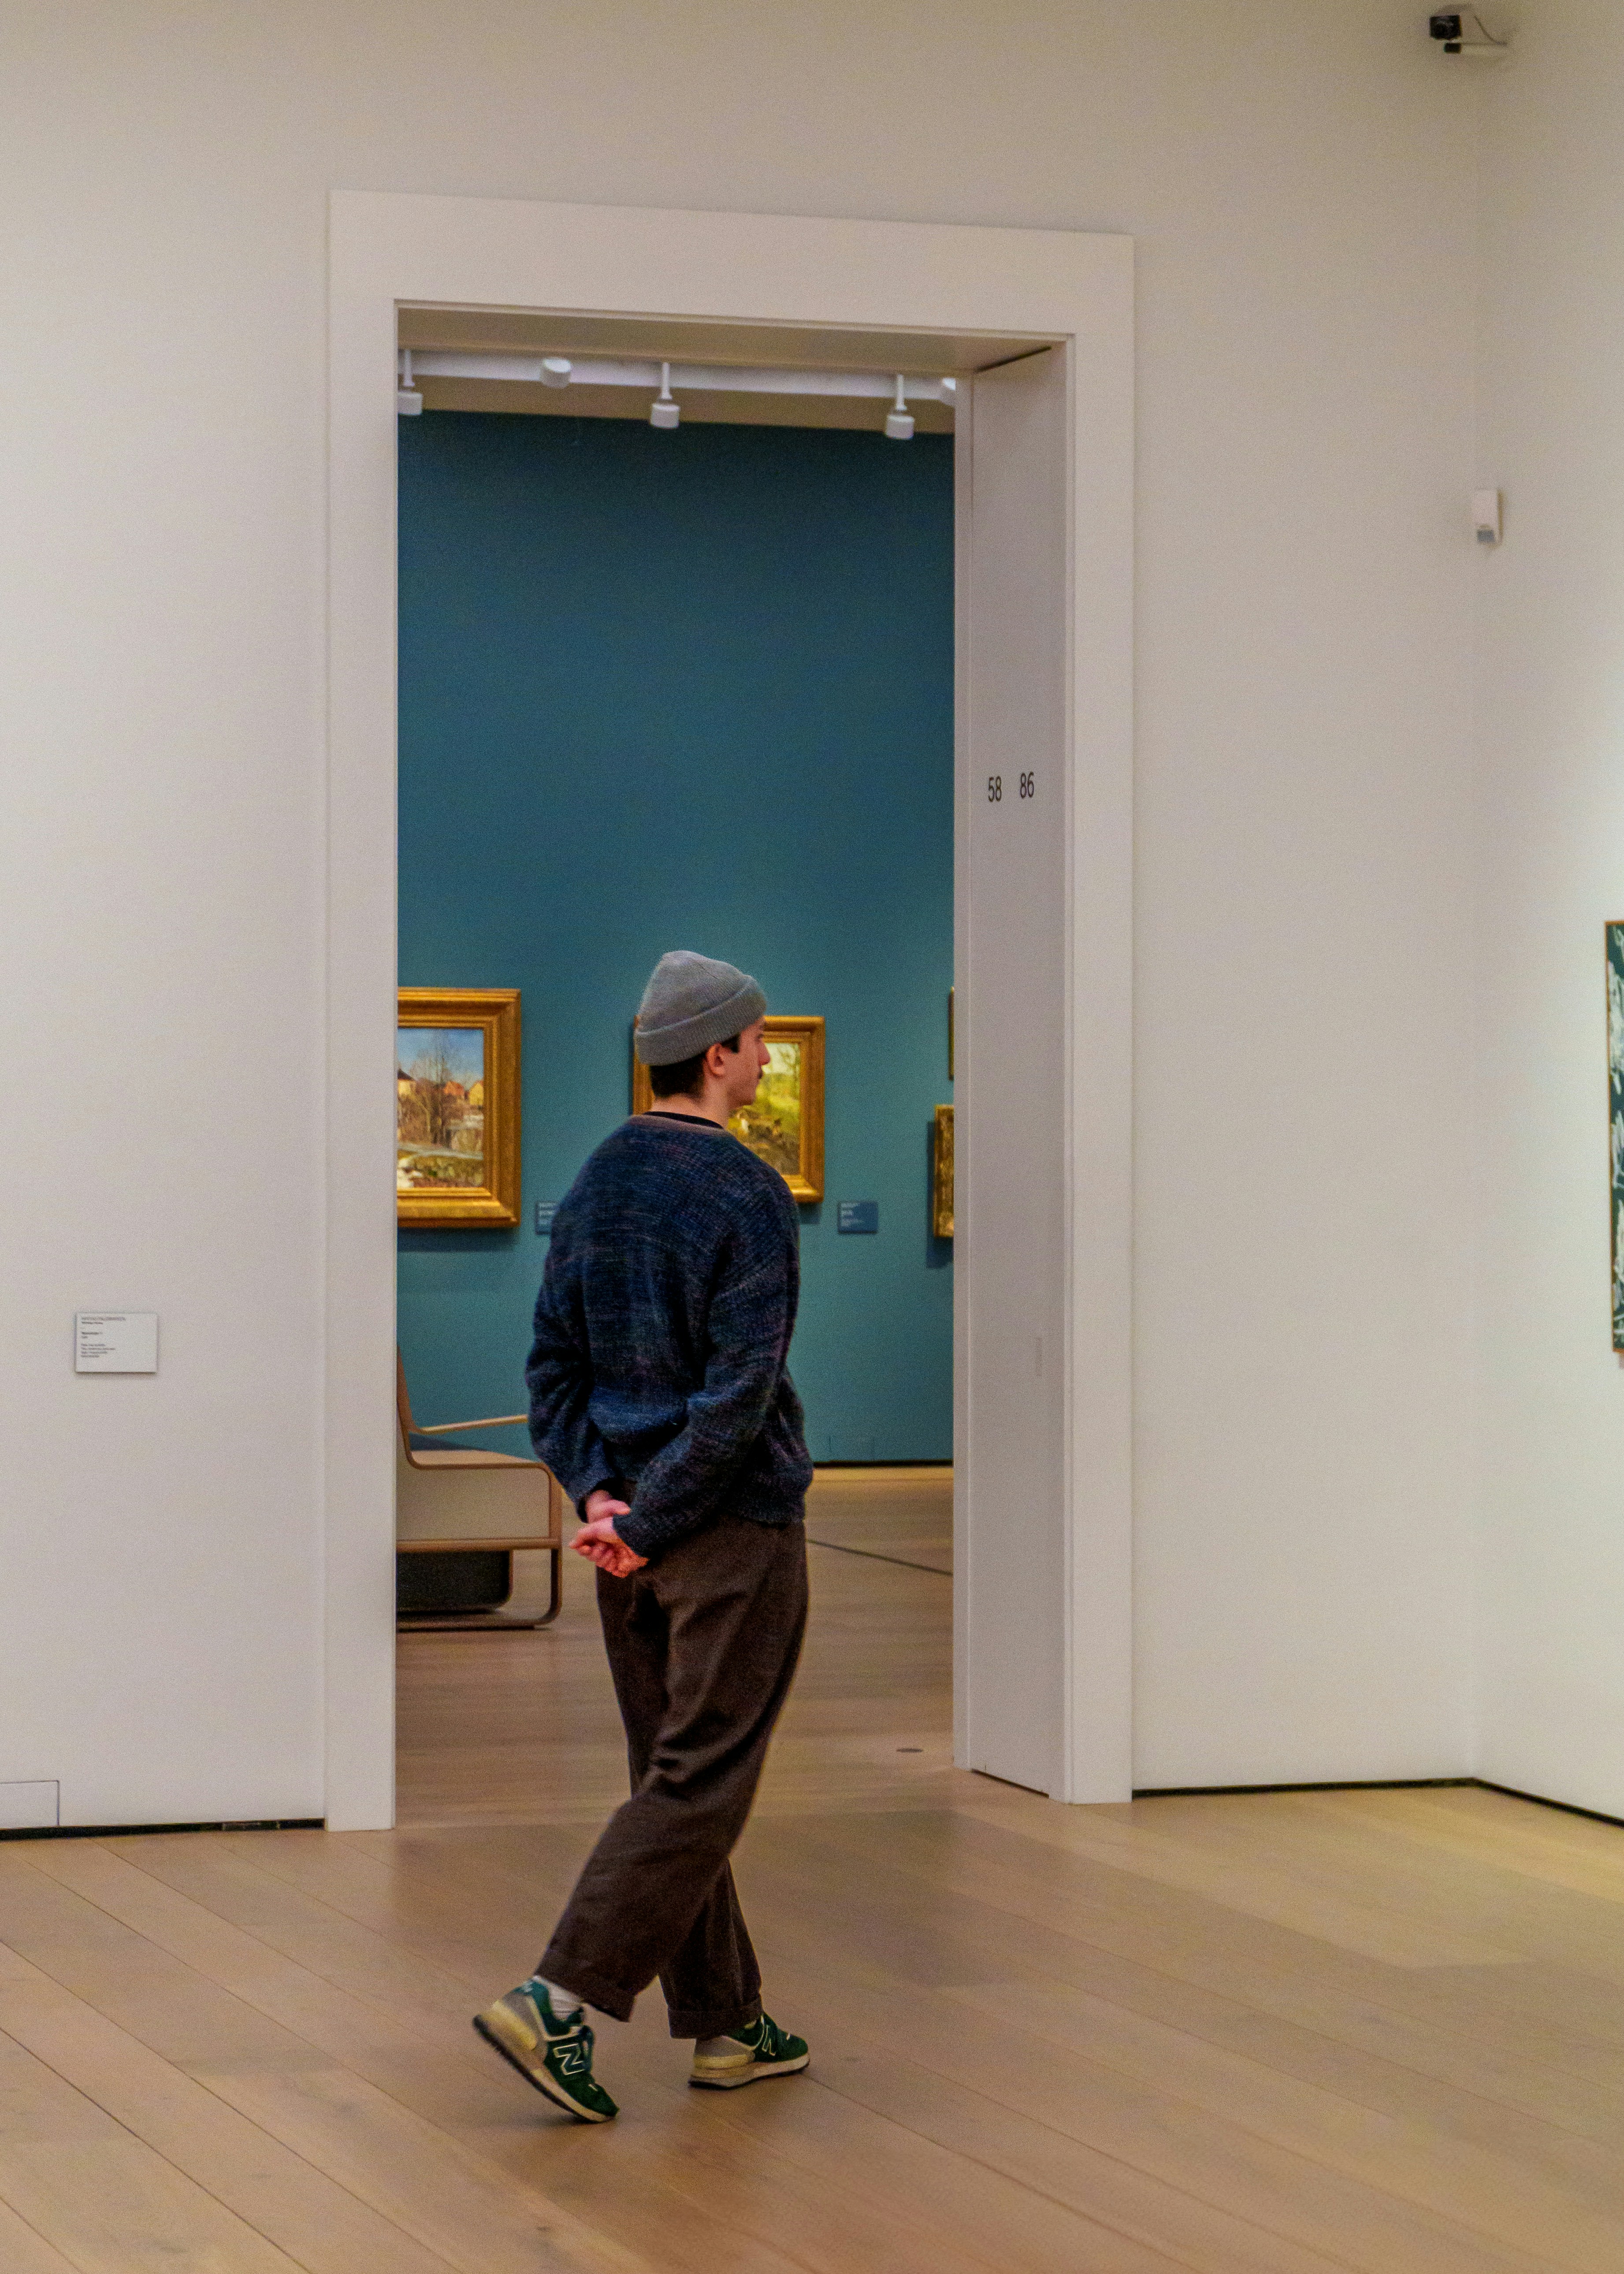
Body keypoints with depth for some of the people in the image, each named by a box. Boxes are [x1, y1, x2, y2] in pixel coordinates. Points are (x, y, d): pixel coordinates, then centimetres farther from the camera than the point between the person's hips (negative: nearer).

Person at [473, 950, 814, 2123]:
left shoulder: (596, 1186, 10)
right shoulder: (747, 1194, -14)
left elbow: (553, 1363, 8)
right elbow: (739, 1392, -20)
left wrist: (599, 1491, -1)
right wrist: (649, 1525, -15)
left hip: (632, 1517, 8)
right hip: (735, 1524, -8)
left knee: (674, 1772, 12)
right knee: (701, 1781, -5)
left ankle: (726, 2024, 18)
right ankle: (559, 2002, -13)